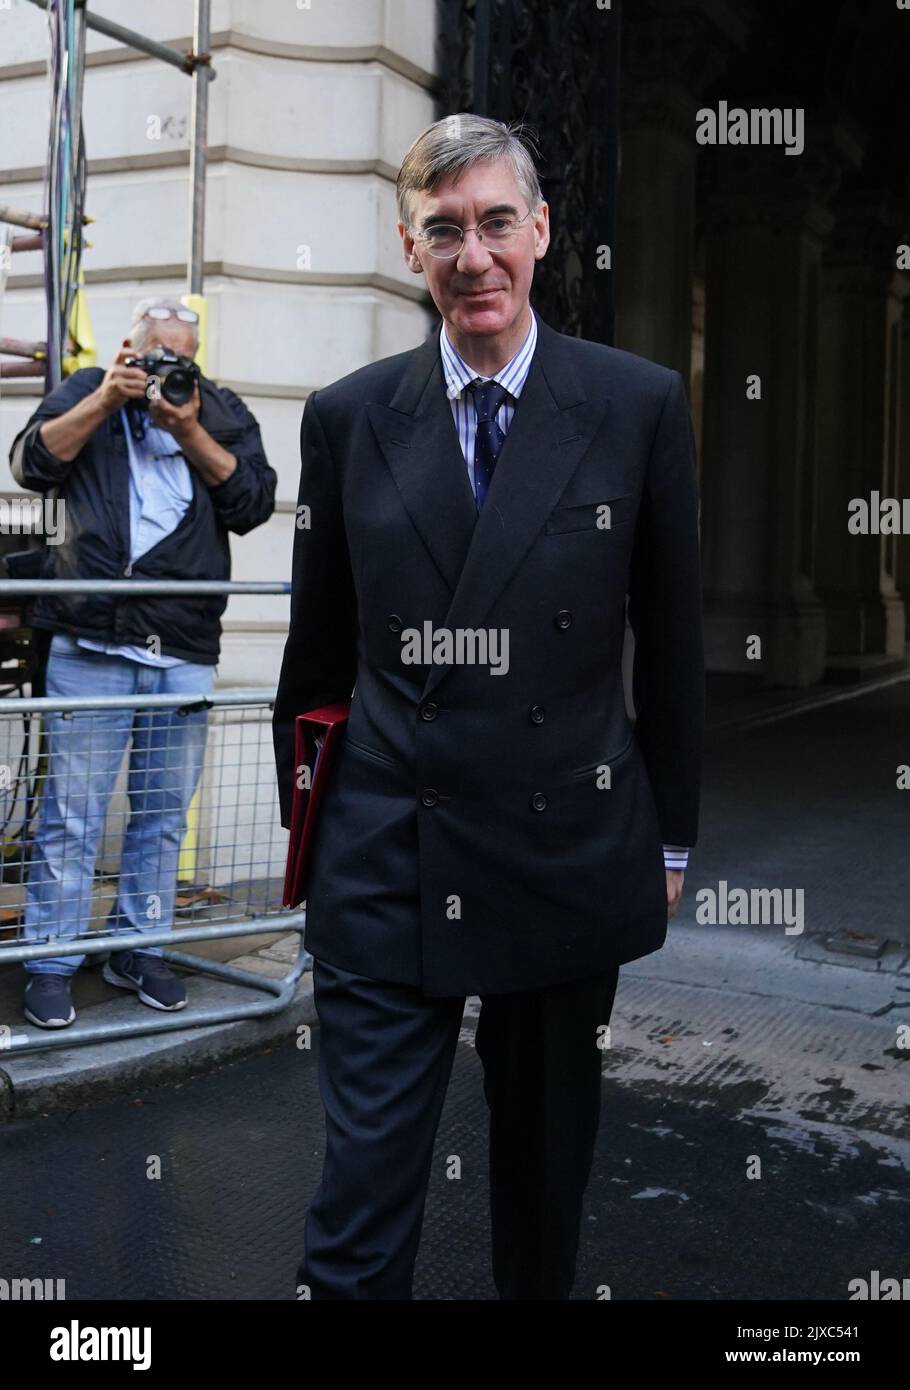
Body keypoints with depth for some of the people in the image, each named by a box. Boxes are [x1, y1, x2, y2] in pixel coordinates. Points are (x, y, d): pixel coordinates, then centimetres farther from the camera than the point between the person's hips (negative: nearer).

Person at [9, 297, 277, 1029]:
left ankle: (141, 949, 22)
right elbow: (32, 465, -3)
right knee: (72, 814, 0)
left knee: (165, 812, 9)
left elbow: (254, 503, 0)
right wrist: (106, 400, -11)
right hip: (91, 643, -2)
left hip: (187, 650, 2)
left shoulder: (223, 410, 12)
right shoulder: (88, 391, 11)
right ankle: (51, 963, 10)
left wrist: (190, 430, -10)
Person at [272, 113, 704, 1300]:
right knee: (366, 1175, 3)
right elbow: (317, 648, 8)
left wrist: (671, 837, 6)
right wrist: (305, 822, 11)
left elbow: (672, 642, 2)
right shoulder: (347, 418, 0)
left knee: (549, 1159, 18)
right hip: (385, 859, 0)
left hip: (569, 855, 0)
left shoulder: (642, 406, -3)